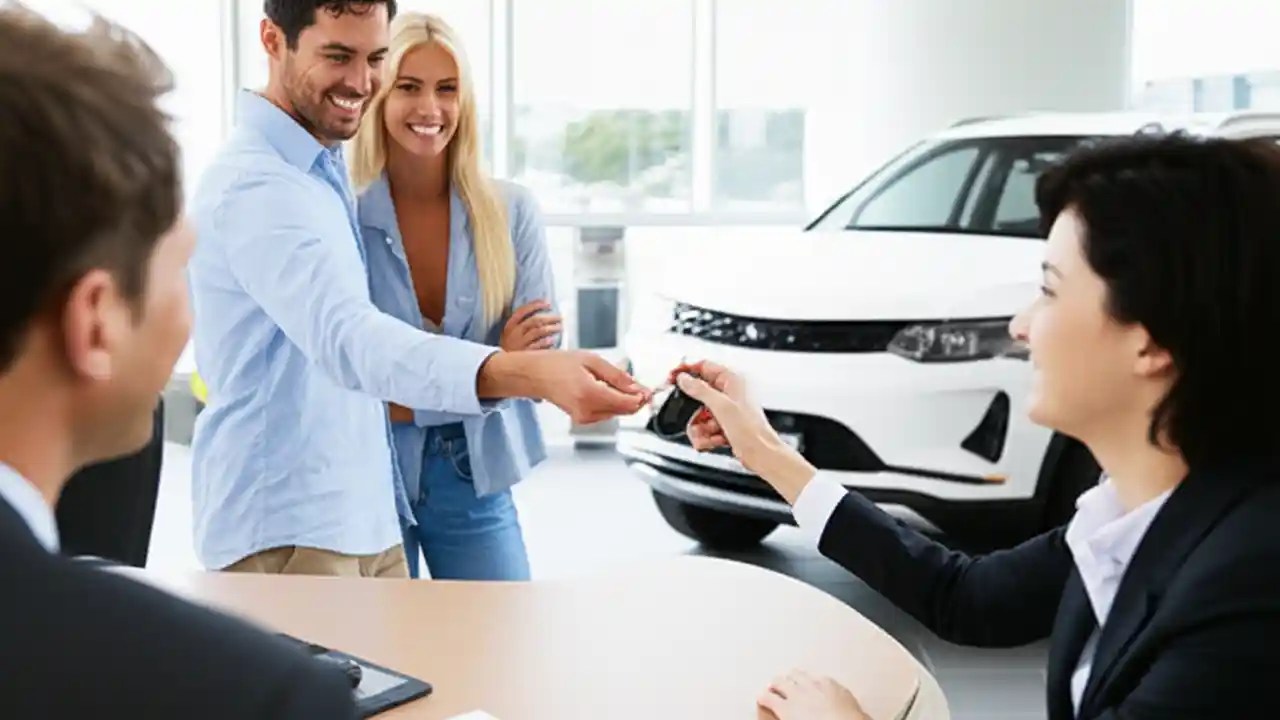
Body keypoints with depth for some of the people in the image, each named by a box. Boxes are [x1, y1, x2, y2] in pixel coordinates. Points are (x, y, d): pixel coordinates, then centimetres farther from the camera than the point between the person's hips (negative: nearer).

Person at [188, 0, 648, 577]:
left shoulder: (325, 169, 12)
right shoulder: (255, 186, -20)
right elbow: (346, 337, -36)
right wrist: (527, 373, -51)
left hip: (366, 517, 9)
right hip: (284, 533, -9)